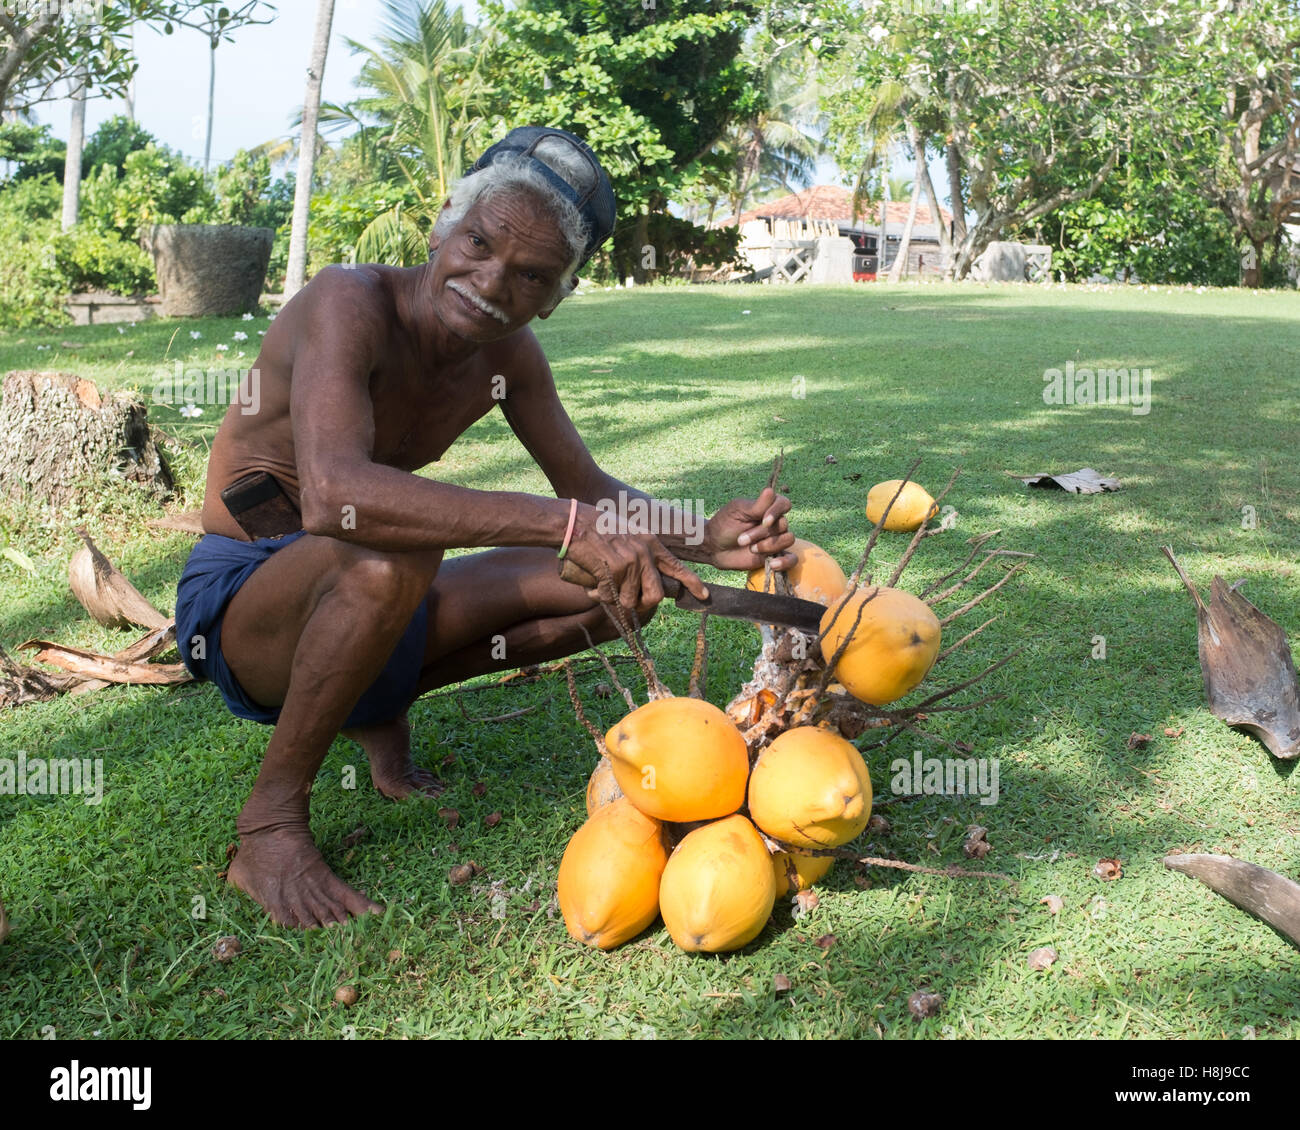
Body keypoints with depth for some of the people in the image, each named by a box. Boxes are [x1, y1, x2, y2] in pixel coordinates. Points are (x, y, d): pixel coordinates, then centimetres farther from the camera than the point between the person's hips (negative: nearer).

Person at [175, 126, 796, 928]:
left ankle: (380, 705, 10)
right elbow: (334, 495, -43)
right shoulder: (353, 304, -25)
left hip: (356, 597, 7)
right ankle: (269, 826, -20)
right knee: (393, 552, -40)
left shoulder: (510, 354, -3)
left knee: (620, 584, -2)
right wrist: (568, 525, -47)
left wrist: (701, 541, -17)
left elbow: (591, 489, 5)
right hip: (238, 605, -7)